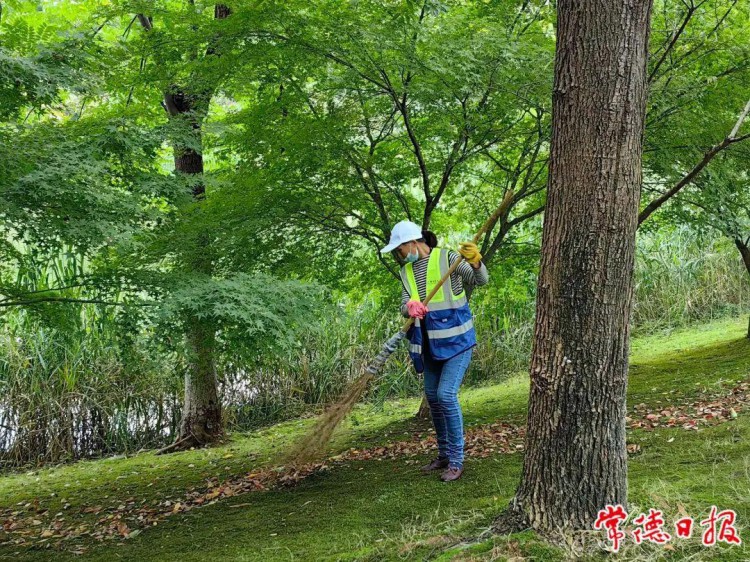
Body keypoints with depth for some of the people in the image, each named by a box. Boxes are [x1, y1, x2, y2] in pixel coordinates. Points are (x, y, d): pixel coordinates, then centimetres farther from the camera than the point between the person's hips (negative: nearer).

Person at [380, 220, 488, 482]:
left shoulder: (447, 258, -11)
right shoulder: (407, 271, 7)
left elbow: (481, 280, -16)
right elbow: (404, 307, -1)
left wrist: (475, 262, -39)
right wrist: (410, 307, -26)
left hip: (456, 338, -7)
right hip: (429, 343, 7)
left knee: (446, 395, -15)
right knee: (432, 397, 13)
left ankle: (456, 460, -4)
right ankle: (444, 455, 28)